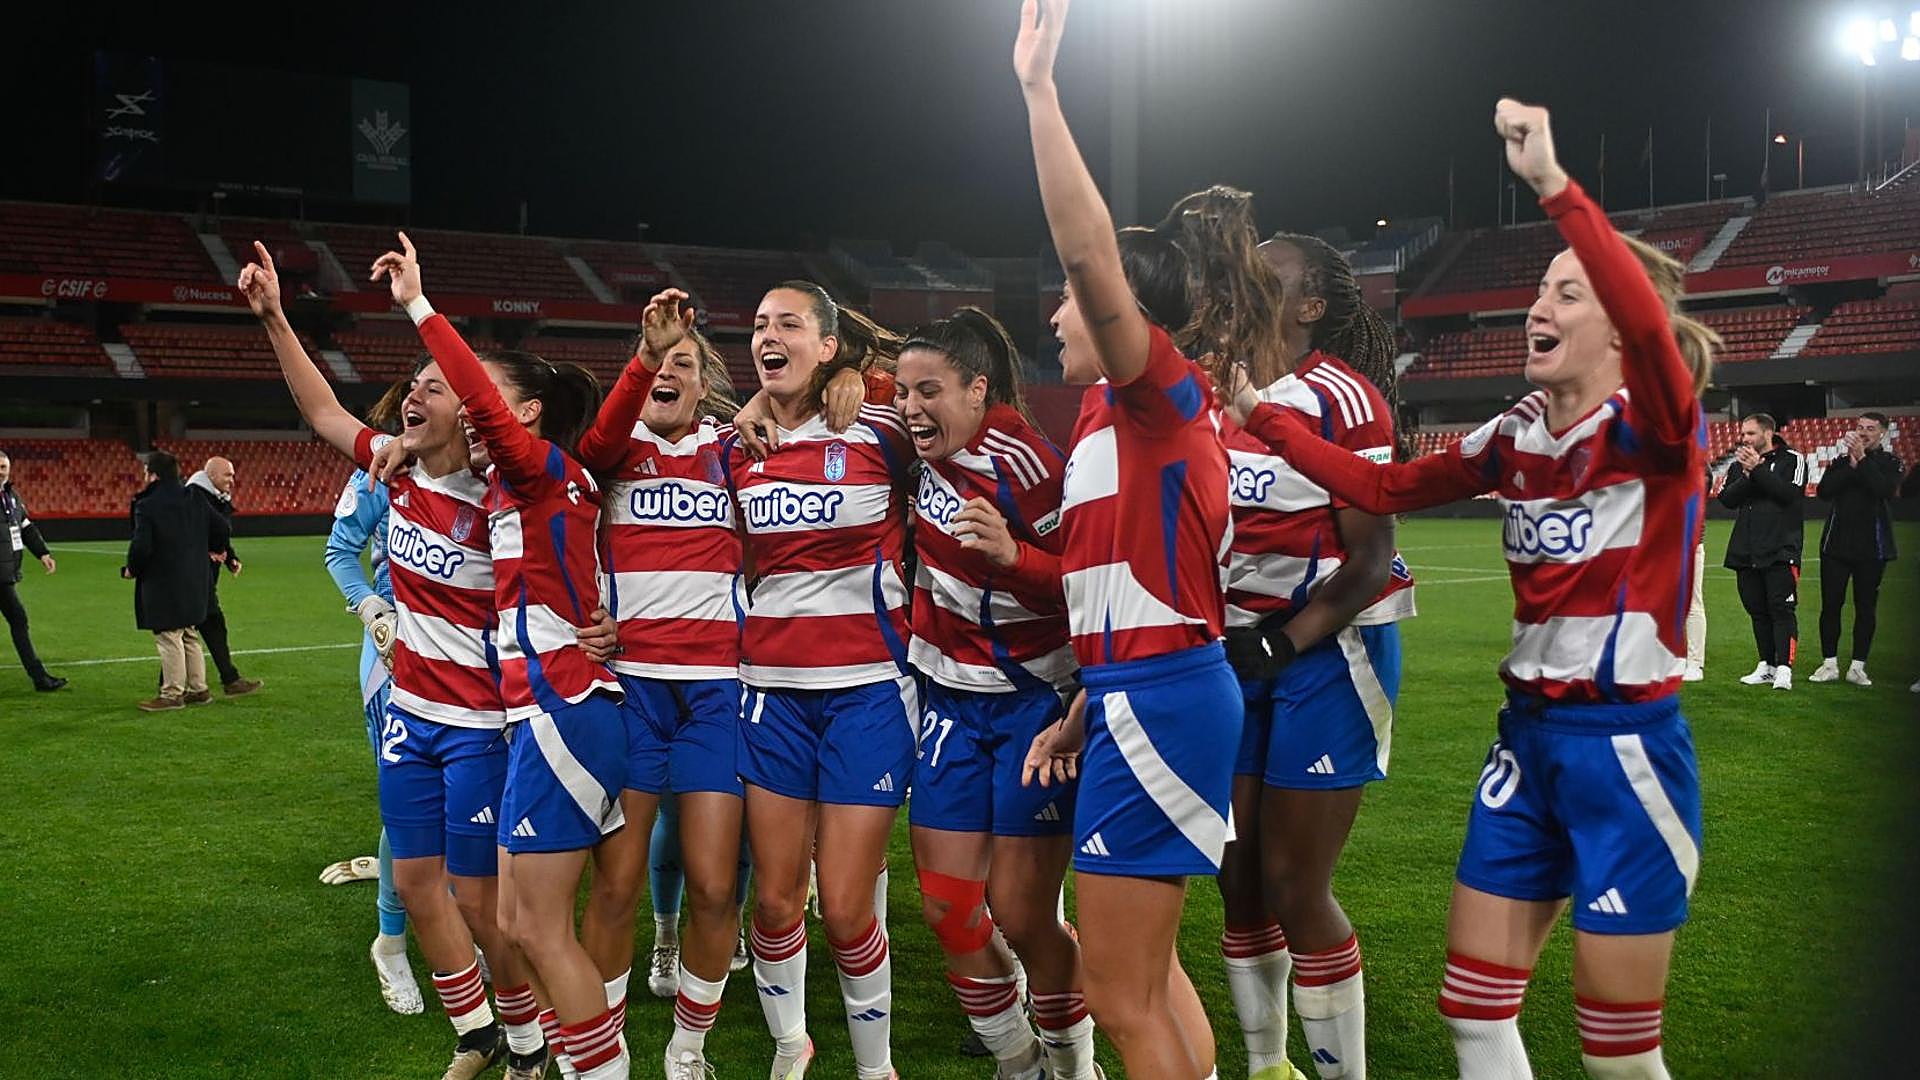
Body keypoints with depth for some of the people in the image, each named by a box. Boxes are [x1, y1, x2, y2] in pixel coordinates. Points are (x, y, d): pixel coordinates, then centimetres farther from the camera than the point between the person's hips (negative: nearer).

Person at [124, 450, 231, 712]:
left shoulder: (147, 506, -16)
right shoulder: (194, 500, 6)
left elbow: (141, 546, -21)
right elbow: (221, 527, 11)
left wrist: (132, 569, -2)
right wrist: (214, 550, 30)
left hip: (162, 584, -8)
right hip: (193, 582, 8)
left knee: (169, 638, -1)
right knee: (189, 637, 17)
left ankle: (172, 693, 2)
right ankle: (198, 689, 21)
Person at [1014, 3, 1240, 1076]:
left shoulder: (1163, 393, -11)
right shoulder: (1111, 417, 16)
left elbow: (1093, 254, -27)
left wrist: (1040, 90, -27)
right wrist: (1082, 713, 19)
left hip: (1161, 704, -10)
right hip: (1139, 698, 10)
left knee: (1120, 989, -2)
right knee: (1148, 967, 19)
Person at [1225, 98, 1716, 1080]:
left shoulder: (1659, 431, -12)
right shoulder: (1517, 438, 7)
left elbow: (1652, 324, -33)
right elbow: (1381, 488, 7)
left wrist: (1554, 185, -39)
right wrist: (1259, 413, 3)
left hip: (1626, 747, -6)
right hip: (1527, 738, 6)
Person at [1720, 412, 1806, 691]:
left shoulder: (1791, 460, 1)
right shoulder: (1739, 464, 15)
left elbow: (1790, 493, -15)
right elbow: (1726, 499, 2)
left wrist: (1758, 470, -15)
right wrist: (1747, 476, -12)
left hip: (1780, 550, -5)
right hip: (1746, 550, 5)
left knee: (1781, 608, -10)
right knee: (1757, 610, 8)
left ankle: (1784, 669, -13)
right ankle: (1767, 666, 15)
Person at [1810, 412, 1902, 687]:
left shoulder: (1890, 463, 4)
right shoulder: (1841, 461, 11)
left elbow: (1885, 490, -16)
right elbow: (1823, 491, -5)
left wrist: (1862, 460, -15)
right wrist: (1851, 466, -12)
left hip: (1871, 548, -2)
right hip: (1836, 545, 2)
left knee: (1866, 607, 3)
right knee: (1831, 605, 1)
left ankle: (1857, 667, 8)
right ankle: (1829, 664, 9)